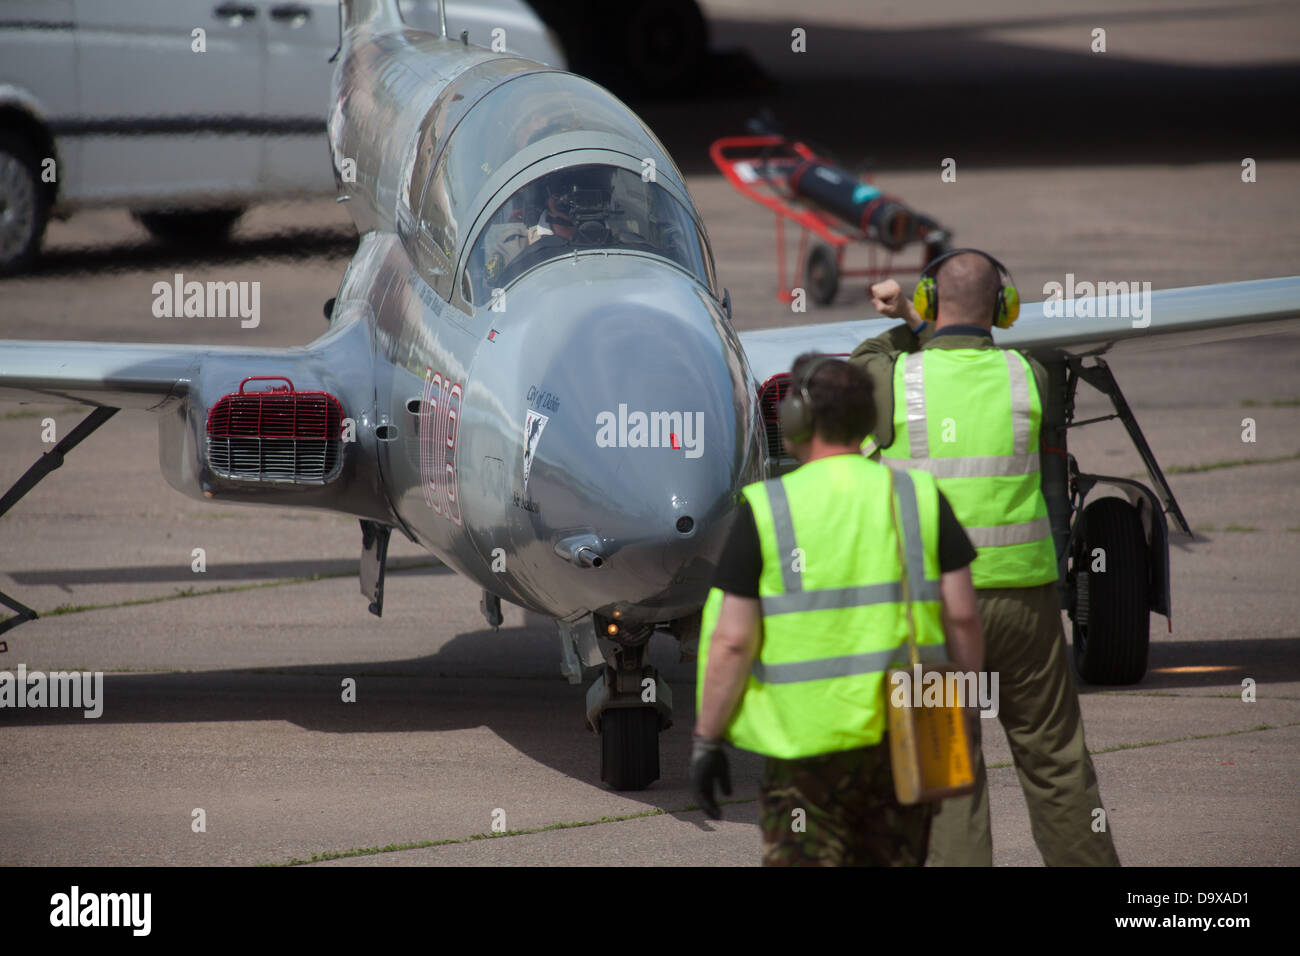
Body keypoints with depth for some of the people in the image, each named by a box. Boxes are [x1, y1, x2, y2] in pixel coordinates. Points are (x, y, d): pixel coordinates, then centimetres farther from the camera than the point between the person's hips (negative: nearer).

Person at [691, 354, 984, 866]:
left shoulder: (765, 512, -9)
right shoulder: (919, 498, 0)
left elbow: (732, 642, -10)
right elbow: (962, 614, -1)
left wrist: (706, 741, -2)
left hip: (810, 745, -4)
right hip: (905, 733, 4)